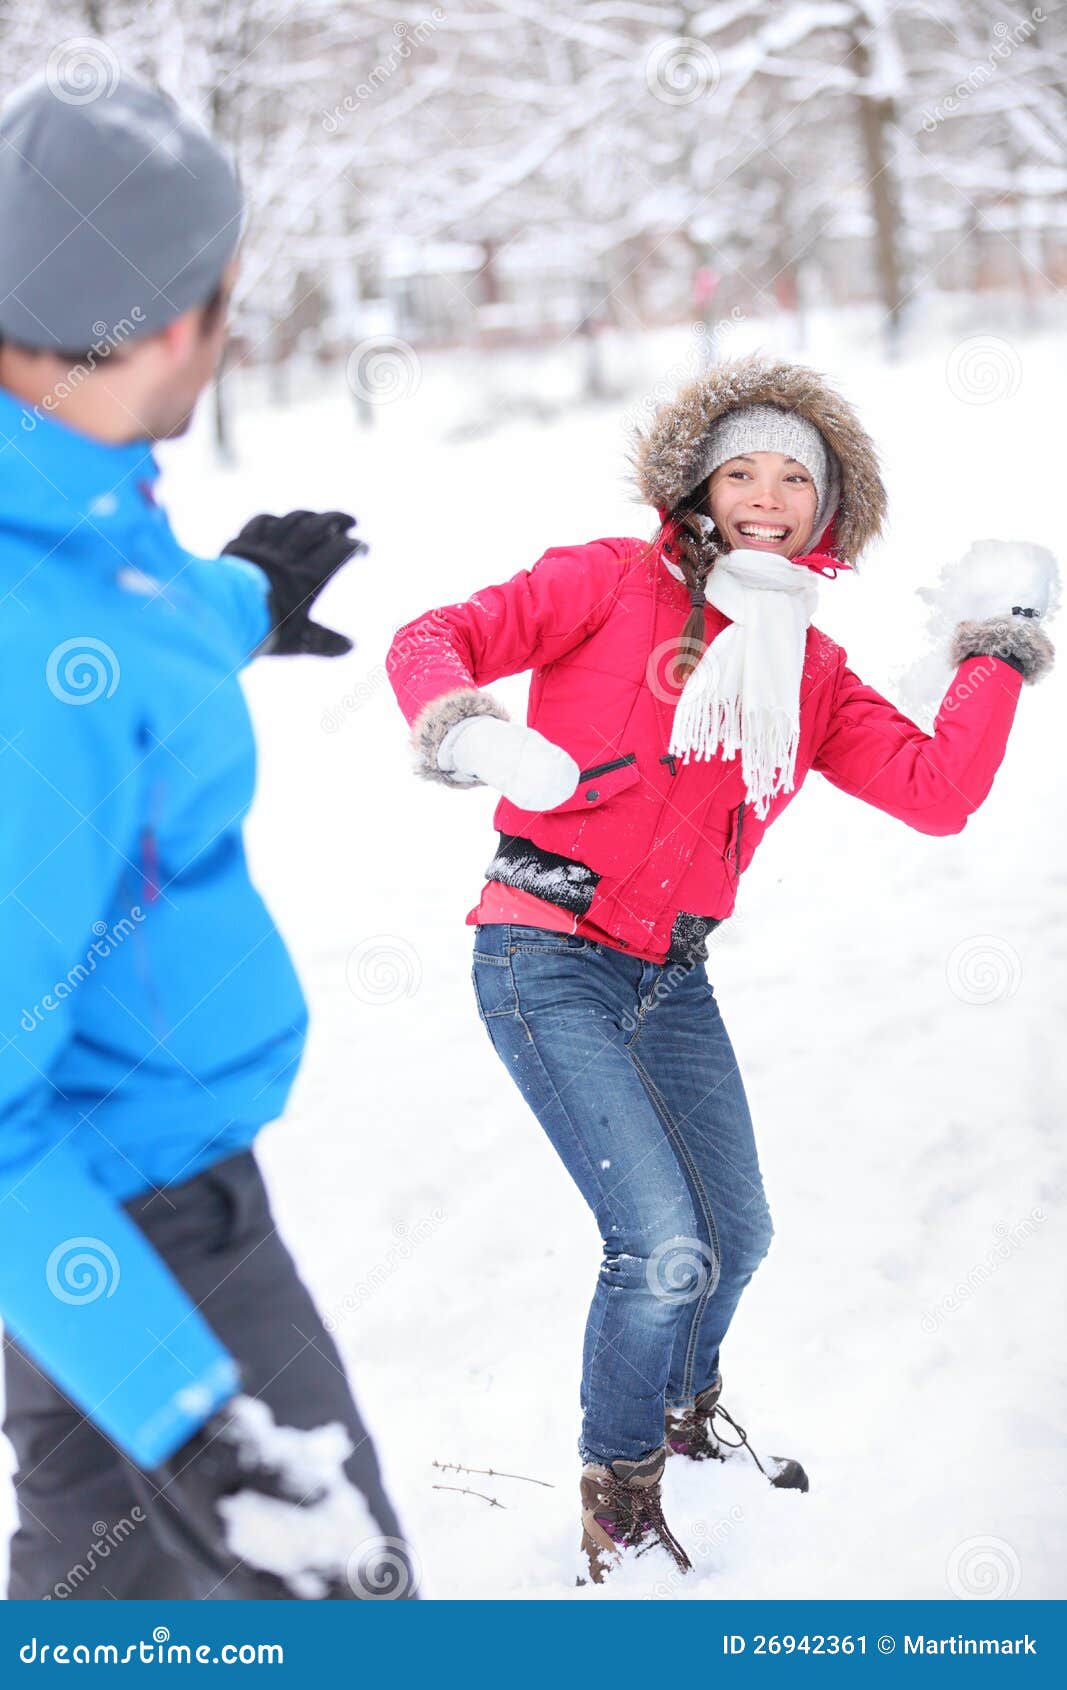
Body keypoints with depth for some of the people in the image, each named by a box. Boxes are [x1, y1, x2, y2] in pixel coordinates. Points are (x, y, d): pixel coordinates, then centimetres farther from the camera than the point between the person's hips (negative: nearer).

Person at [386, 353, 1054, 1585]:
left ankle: (687, 1410, 49)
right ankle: (617, 1499, 11)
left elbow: (937, 794, -1)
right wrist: (465, 732, -33)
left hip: (672, 977, 6)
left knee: (737, 1233, 17)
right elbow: (433, 642, -14)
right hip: (548, 961, -6)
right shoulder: (617, 584, -6)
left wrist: (995, 662, 2)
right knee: (665, 1246, -14)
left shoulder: (814, 673, 9)